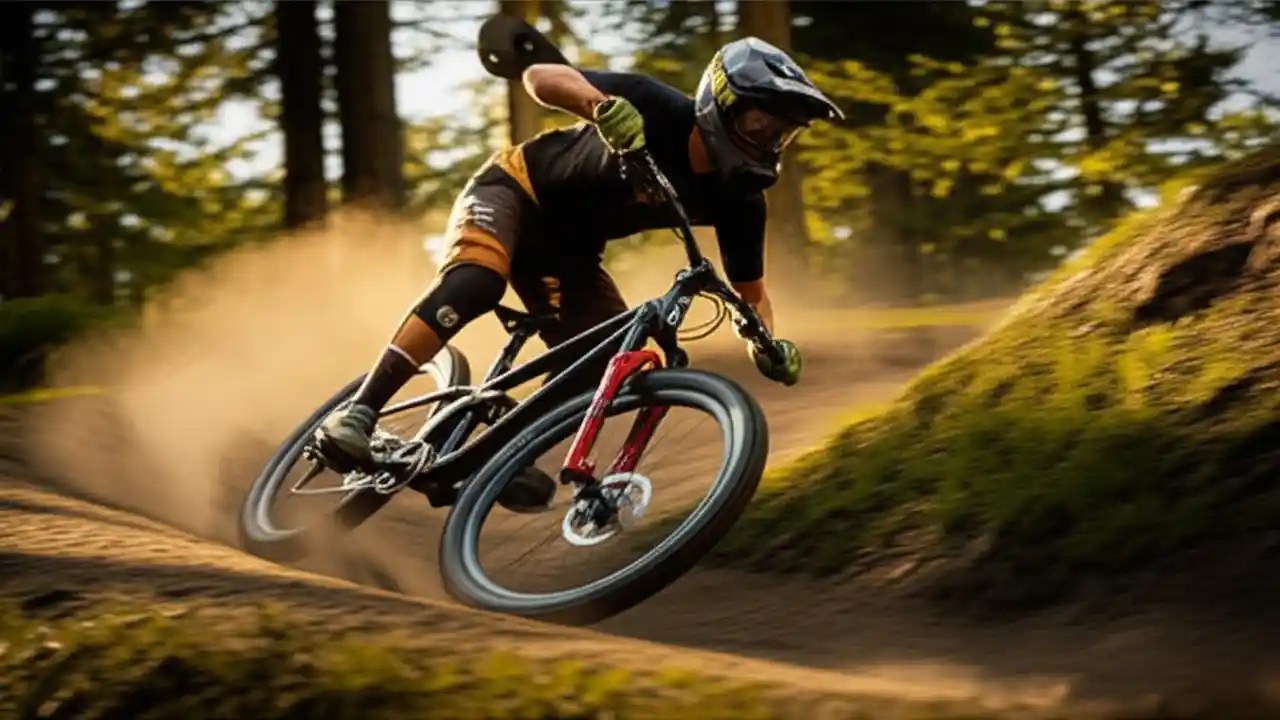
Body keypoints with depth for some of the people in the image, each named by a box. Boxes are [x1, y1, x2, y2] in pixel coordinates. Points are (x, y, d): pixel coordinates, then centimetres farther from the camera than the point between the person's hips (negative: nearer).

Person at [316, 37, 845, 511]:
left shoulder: (737, 198, -13)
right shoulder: (658, 111, -28)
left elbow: (750, 290, -1)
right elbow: (541, 75, -32)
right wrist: (602, 105, -52)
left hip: (568, 248, 7)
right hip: (514, 192, -7)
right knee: (475, 282, -34)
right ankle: (357, 414, -35)